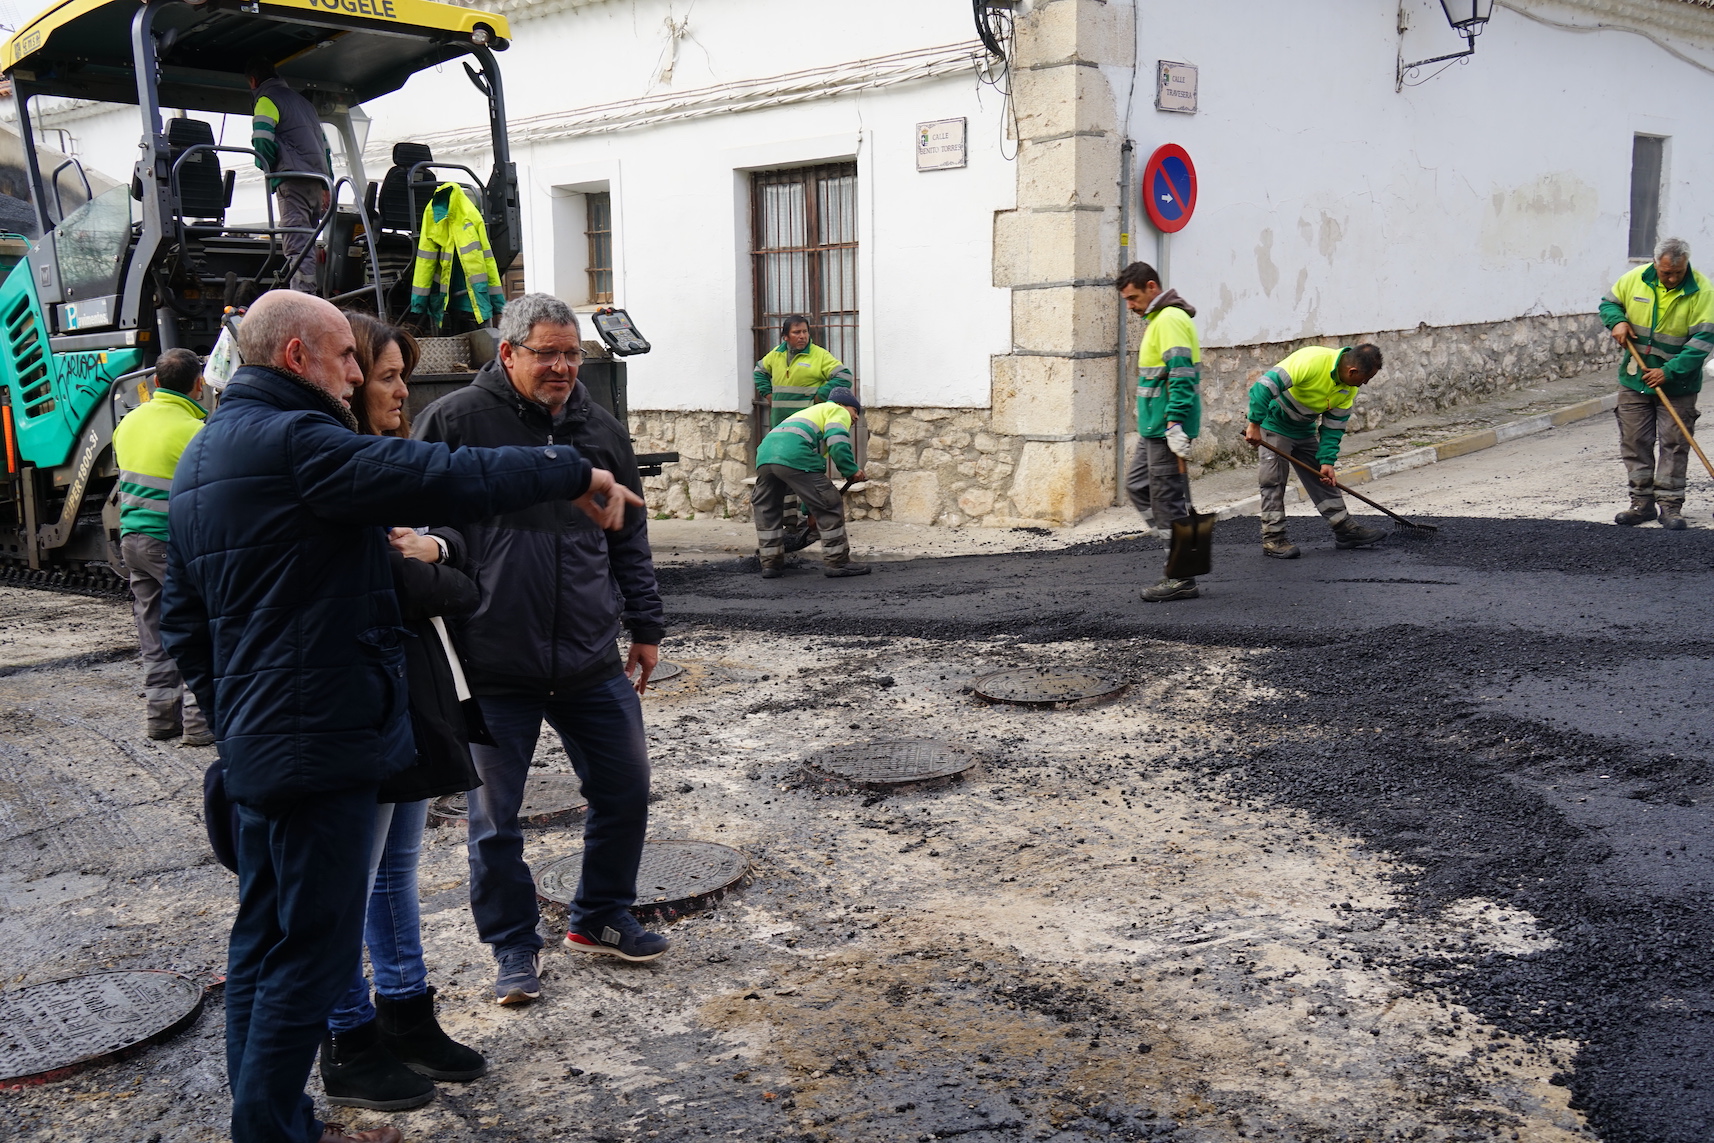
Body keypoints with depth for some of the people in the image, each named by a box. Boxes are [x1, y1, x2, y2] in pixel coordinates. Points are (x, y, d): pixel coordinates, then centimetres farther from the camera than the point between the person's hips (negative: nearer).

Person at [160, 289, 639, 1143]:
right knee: (311, 952, -2)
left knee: (262, 942, 16)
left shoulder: (201, 455, 16)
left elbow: (183, 620, 21)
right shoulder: (292, 441, -17)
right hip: (319, 742, -11)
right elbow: (447, 478, -24)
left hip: (255, 744, 11)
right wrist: (574, 473, -14)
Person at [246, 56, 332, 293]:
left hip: (292, 179, -8)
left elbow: (262, 140, -13)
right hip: (317, 180, 8)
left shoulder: (267, 100, 2)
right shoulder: (303, 101, 28)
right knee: (307, 242, 13)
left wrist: (266, 167, 7)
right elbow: (324, 143, 28)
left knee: (296, 245, -16)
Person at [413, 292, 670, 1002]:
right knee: (496, 817, 7)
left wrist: (645, 627, 17)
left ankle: (600, 918, 33)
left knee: (624, 791, 11)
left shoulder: (601, 430, 9)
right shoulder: (455, 421, -6)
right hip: (494, 667, -4)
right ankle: (513, 945, 26)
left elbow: (630, 539, 17)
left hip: (593, 662, 4)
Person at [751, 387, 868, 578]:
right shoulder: (838, 411, 19)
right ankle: (837, 563, 6)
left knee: (767, 511, 24)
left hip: (764, 453, 8)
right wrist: (851, 470, 7)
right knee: (830, 506, 2)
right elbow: (837, 442, -5)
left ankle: (771, 564, 26)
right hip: (794, 457, -8)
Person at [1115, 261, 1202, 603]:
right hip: (1154, 428, 11)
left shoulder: (1170, 319, -15)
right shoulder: (1159, 319, 18)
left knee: (1168, 501, -5)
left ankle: (1182, 578, 2)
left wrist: (1175, 427, -27)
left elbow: (1181, 376, -23)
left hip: (1166, 430, -11)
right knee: (1137, 485, 16)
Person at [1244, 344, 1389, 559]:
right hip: (1274, 424, -8)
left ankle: (1345, 529, 16)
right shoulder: (1312, 361, -33)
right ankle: (1273, 538, -3)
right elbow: (1266, 385, -37)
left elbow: (1333, 426, -1)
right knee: (1274, 479, -9)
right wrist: (1254, 425, -35)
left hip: (1304, 430, 8)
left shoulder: (1350, 388, -8)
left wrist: (1327, 461, -10)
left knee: (1322, 479, 10)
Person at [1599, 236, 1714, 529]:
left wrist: (1669, 372, -22)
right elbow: (1609, 303, 14)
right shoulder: (1635, 279, -3)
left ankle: (1670, 506, 7)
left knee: (1674, 445, 0)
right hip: (1635, 380, 3)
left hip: (1677, 385, -3)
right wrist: (1617, 321, -9)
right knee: (1634, 442, 6)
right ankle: (1642, 502, 16)